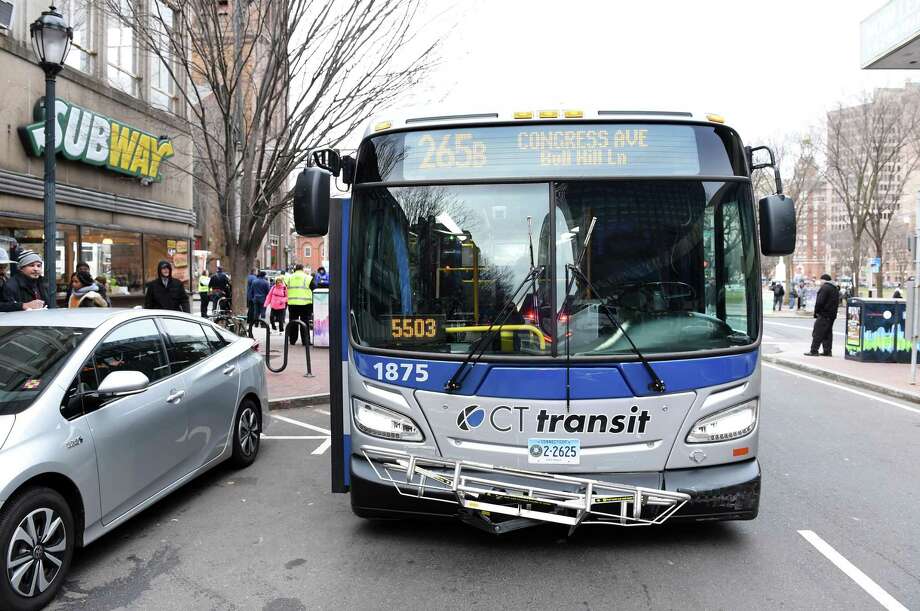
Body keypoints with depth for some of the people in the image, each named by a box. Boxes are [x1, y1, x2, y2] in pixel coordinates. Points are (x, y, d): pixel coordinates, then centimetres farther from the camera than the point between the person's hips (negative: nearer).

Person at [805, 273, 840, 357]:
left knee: (817, 333, -7)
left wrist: (816, 312, -9)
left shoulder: (824, 288, -13)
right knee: (828, 333, 12)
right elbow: (837, 302, 18)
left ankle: (814, 351, -8)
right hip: (832, 315, 9)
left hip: (824, 314, -9)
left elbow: (819, 302, -20)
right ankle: (827, 351, 13)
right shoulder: (835, 289, 17)